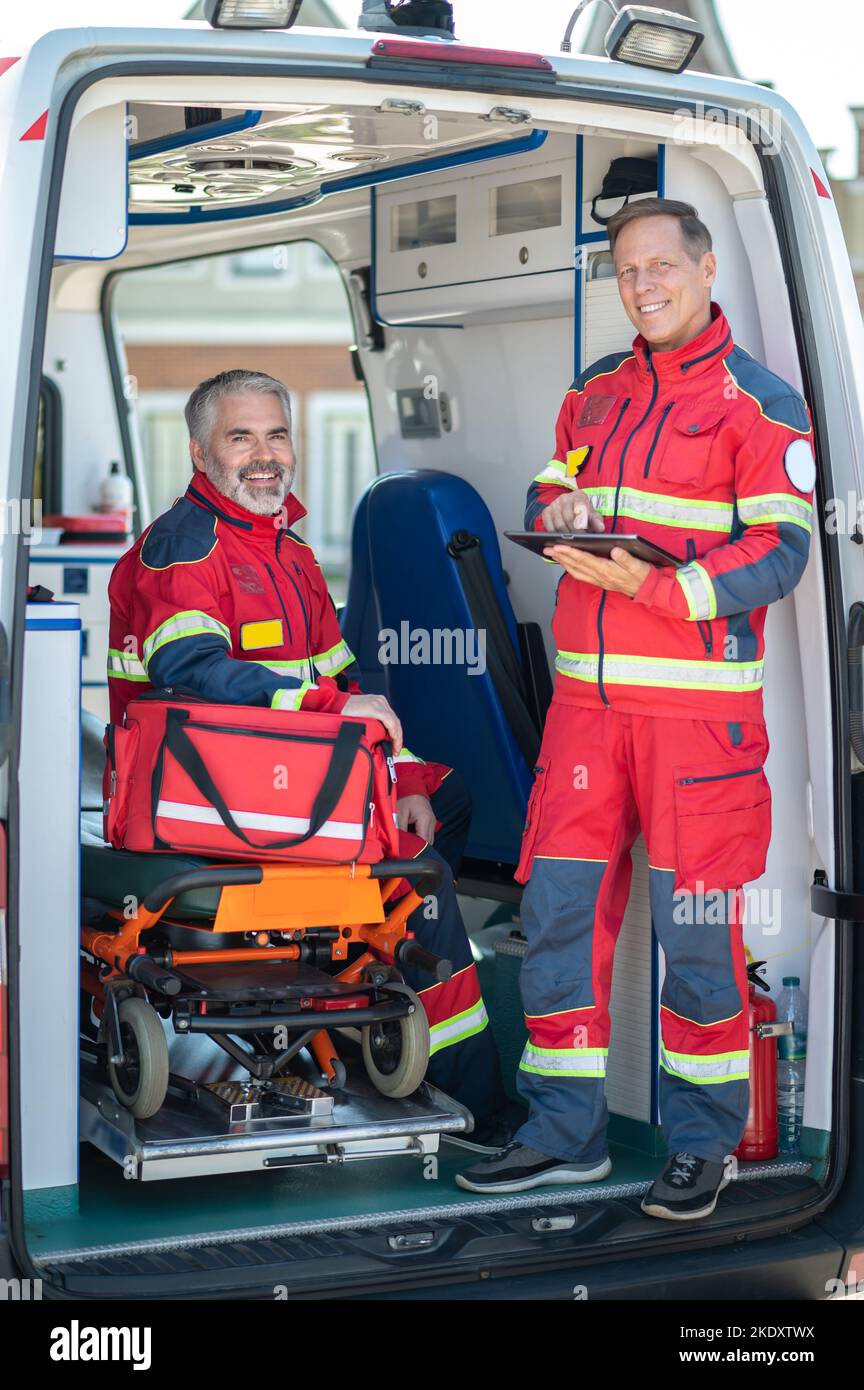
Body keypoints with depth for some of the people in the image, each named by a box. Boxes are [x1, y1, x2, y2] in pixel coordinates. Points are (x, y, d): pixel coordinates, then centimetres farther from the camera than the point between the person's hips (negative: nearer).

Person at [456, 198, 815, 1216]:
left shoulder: (759, 402, -3)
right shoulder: (596, 391, 16)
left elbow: (780, 552, -10)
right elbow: (546, 490, 21)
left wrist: (654, 586, -23)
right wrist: (560, 513, -4)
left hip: (699, 705, -5)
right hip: (586, 696, 6)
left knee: (696, 930, 0)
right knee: (555, 910, 5)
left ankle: (703, 1141, 15)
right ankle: (563, 1133, 18)